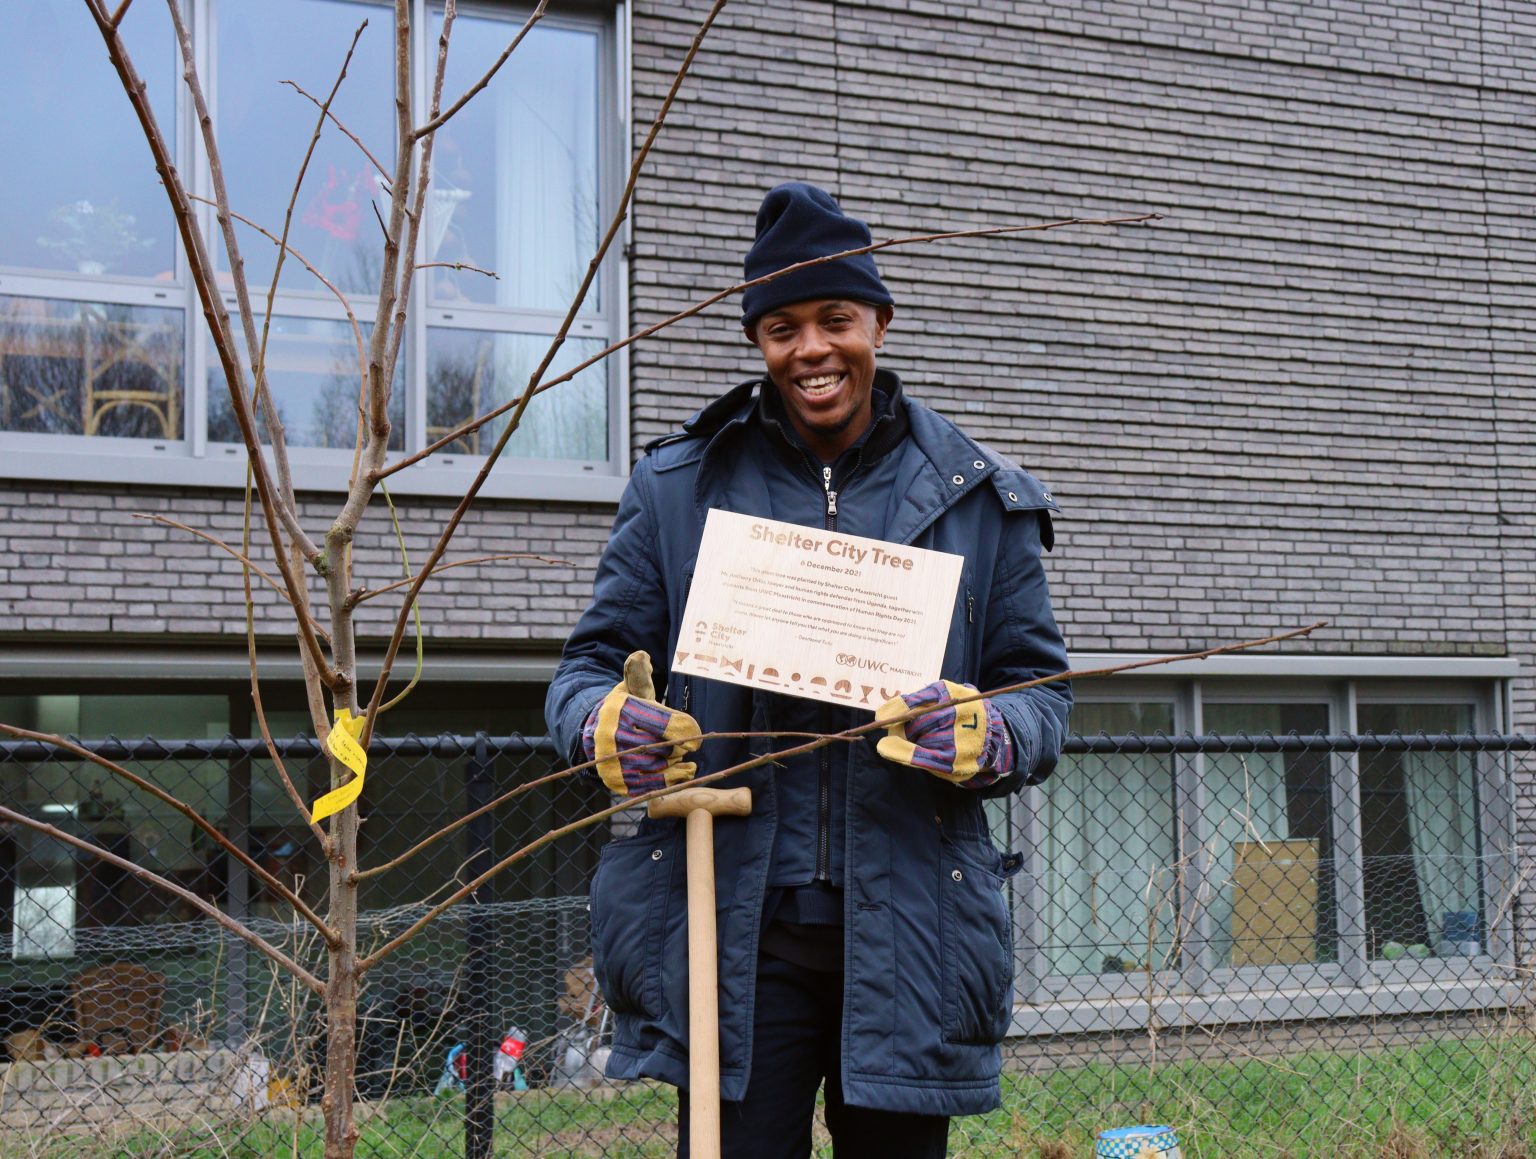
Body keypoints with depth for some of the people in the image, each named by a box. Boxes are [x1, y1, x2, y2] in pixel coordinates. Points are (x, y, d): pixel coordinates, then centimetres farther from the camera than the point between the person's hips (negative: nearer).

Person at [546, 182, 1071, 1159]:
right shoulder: (677, 489, 7)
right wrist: (602, 720, -15)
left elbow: (1040, 689, 8)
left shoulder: (978, 500, 7)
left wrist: (994, 737, -16)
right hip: (734, 934, 0)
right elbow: (595, 661, 10)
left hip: (909, 931, 1)